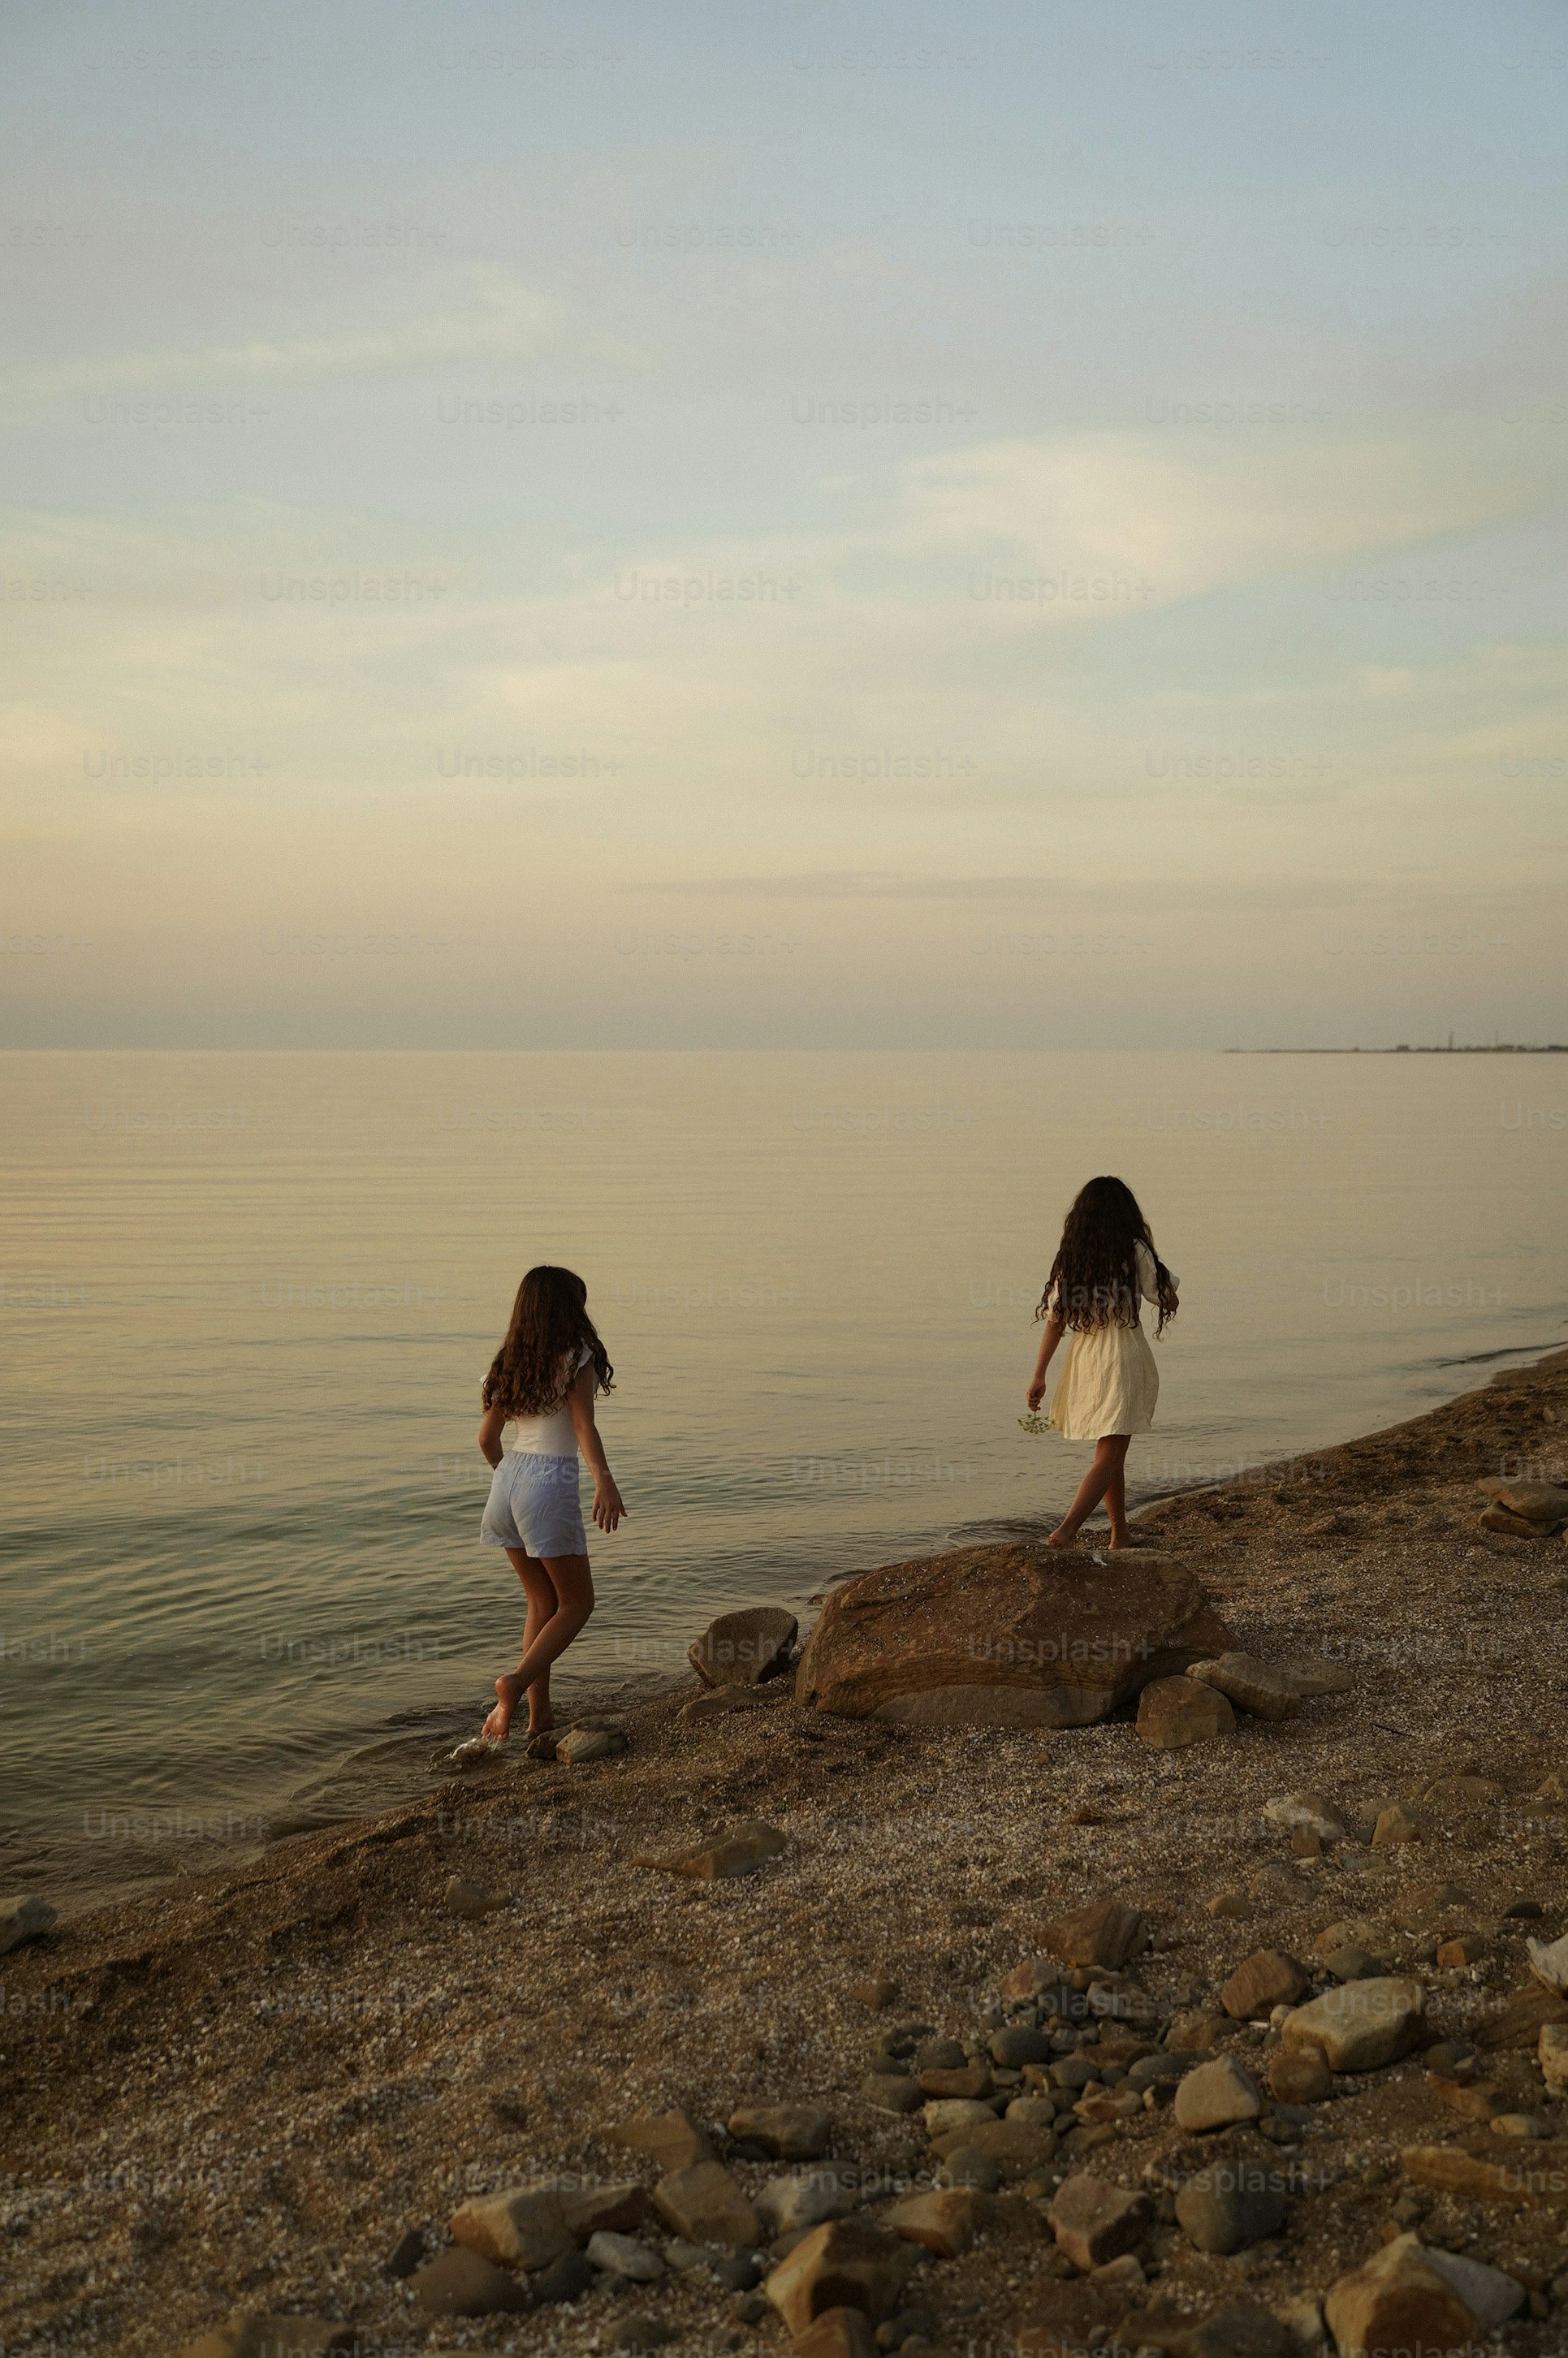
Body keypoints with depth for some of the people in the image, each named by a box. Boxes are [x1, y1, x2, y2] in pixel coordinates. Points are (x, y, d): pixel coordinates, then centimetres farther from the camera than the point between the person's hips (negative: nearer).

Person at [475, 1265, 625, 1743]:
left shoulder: (512, 1362, 12)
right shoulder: (575, 1355, -5)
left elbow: (488, 1438, 15)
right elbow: (583, 1425, -19)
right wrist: (604, 1480, -29)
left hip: (508, 1477, 7)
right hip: (551, 1481, -7)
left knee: (543, 1602, 17)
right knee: (577, 1602, 7)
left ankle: (539, 1715, 15)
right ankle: (517, 1683, -12)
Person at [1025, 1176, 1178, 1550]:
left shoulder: (1069, 1257, 4)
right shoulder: (1134, 1252, -7)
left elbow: (1054, 1320, 2)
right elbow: (1168, 1301, 0)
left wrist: (1039, 1376, 5)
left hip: (1083, 1357, 5)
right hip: (1124, 1355, -5)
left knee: (1113, 1451, 20)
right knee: (1109, 1455, -5)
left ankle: (1120, 1534, 29)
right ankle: (1066, 1530, -22)